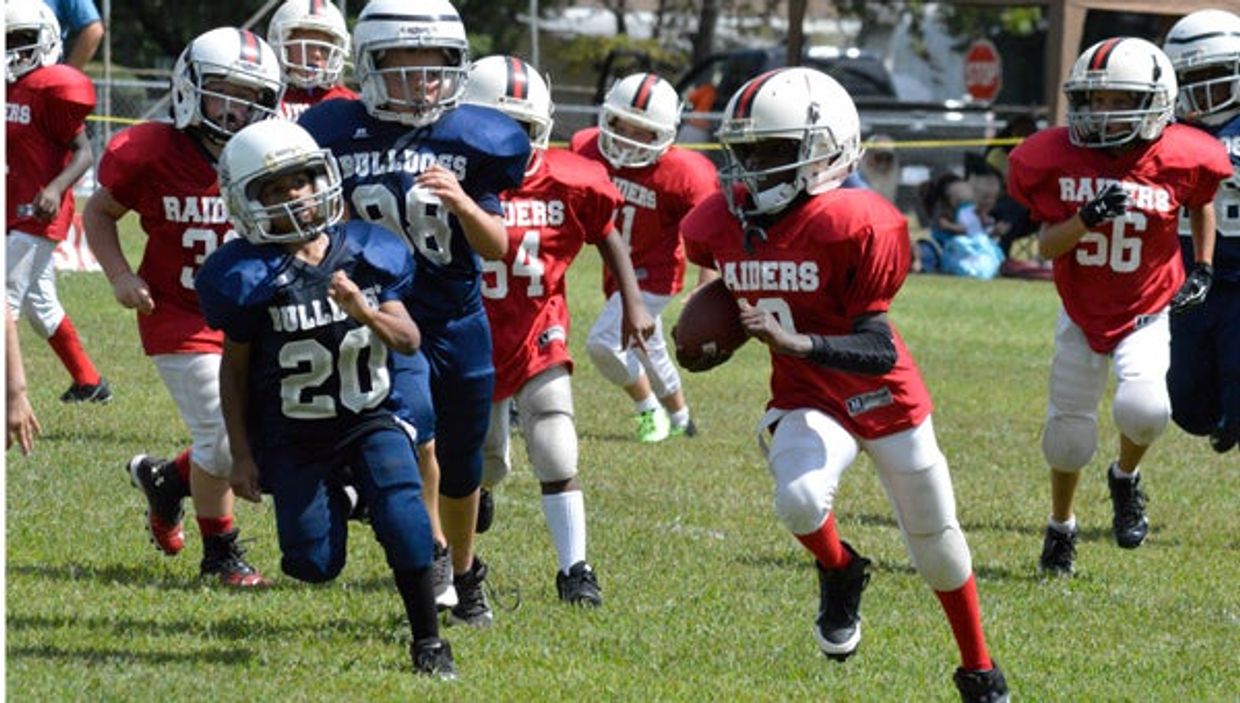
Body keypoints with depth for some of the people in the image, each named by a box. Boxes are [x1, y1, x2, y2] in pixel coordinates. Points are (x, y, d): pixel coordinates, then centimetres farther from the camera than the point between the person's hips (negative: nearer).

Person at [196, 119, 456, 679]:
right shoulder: (248, 276, -14)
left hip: (370, 420, 1)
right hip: (293, 437, -1)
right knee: (314, 565, -2)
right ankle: (332, 496, 35)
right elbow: (235, 368, -5)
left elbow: (409, 339, -7)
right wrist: (241, 455, -4)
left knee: (402, 521, -20)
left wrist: (364, 312, -27)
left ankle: (428, 642, 0)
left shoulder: (367, 253, -7)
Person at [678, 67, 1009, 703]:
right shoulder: (721, 226, -9)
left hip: (886, 401, -3)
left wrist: (793, 342, -40)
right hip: (806, 403, 3)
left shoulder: (854, 227, -26)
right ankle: (839, 574, 6)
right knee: (800, 499, -30)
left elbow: (877, 350, -27)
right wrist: (716, 347, 1)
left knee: (935, 541, 11)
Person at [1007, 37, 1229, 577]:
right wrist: (1088, 217, -30)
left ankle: (1126, 477, 7)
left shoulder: (1179, 162, -16)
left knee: (1142, 408, -28)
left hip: (1145, 314, -2)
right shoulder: (1056, 159, -15)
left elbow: (1202, 207, 8)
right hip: (1080, 314, 2)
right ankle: (1060, 528, 38)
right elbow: (1047, 246, -13)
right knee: (1069, 434, 10)